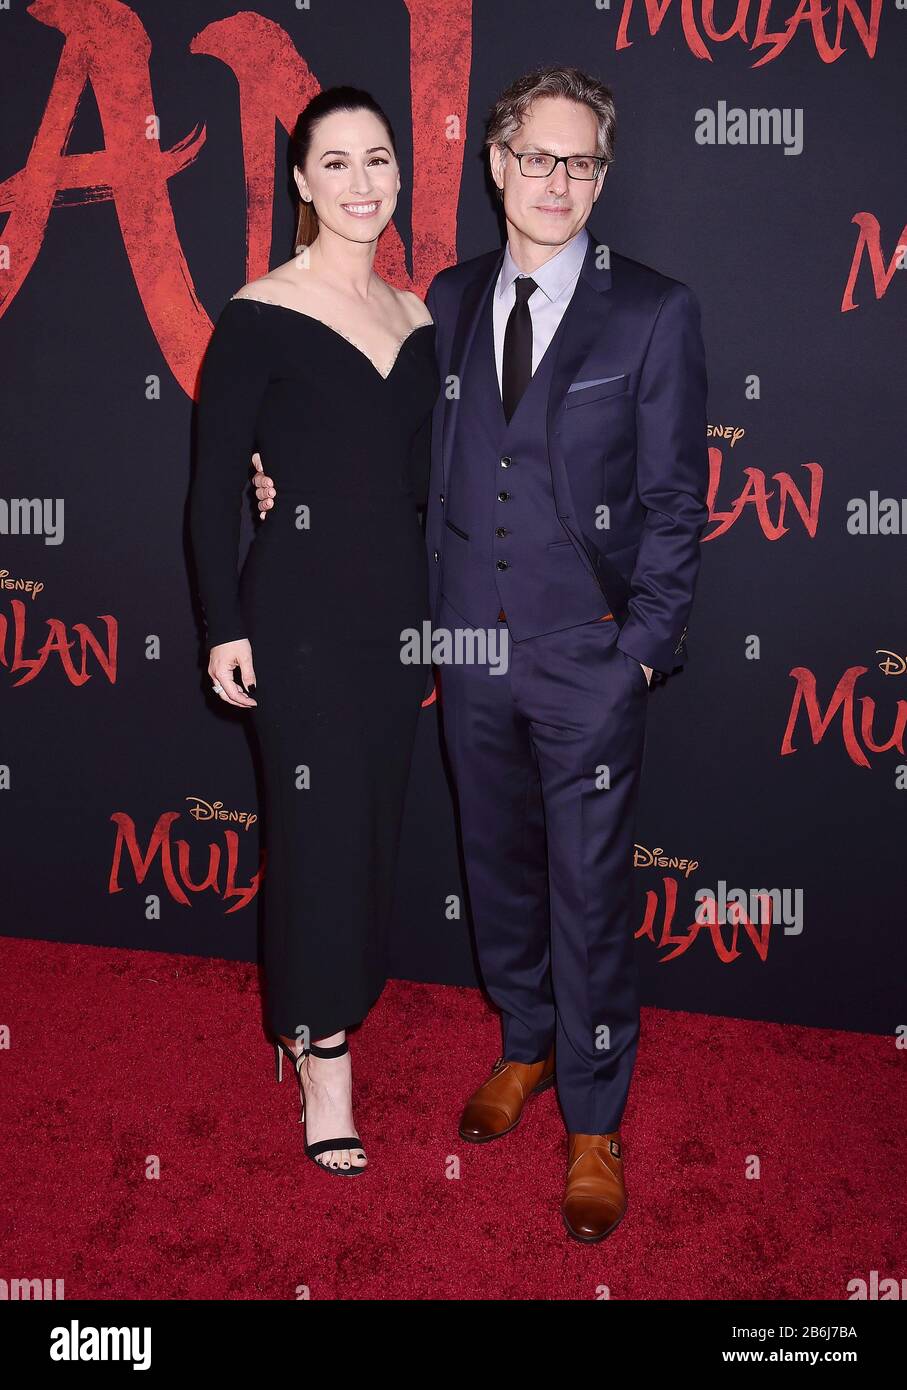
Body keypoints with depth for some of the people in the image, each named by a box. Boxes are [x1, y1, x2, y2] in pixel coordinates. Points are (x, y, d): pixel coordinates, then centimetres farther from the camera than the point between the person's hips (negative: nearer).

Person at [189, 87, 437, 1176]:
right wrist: (224, 626, -9)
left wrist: (434, 612, 12)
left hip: (396, 607, 6)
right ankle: (324, 1062, 16)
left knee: (373, 827, 12)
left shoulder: (418, 317, 10)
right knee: (320, 830, 0)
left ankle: (320, 1017, 32)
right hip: (300, 606, -6)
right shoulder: (260, 315, -7)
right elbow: (214, 486, -6)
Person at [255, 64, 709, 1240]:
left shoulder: (654, 312, -5)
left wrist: (644, 646, -10)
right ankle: (525, 1046, 41)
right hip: (472, 647, 4)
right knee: (499, 866, 17)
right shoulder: (451, 300, 8)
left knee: (588, 892, 4)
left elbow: (674, 500, -5)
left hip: (589, 657, -4)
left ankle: (594, 1122, 23)